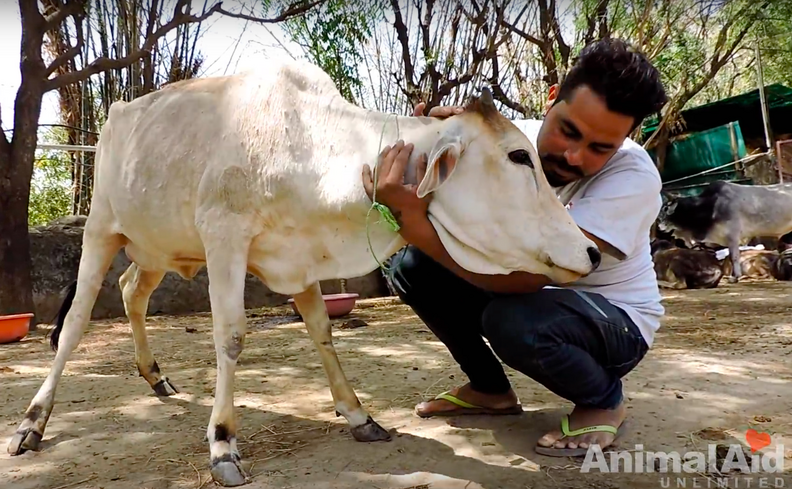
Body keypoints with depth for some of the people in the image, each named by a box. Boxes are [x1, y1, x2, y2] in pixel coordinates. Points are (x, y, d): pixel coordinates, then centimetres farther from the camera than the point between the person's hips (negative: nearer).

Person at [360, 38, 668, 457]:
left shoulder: (634, 176, -29)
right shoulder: (512, 139, -14)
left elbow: (527, 274, -39)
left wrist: (418, 226, -46)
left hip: (617, 320, -5)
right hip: (536, 292, 5)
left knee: (512, 321, -37)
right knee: (410, 266, -10)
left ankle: (604, 401, -3)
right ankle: (490, 388, 9)